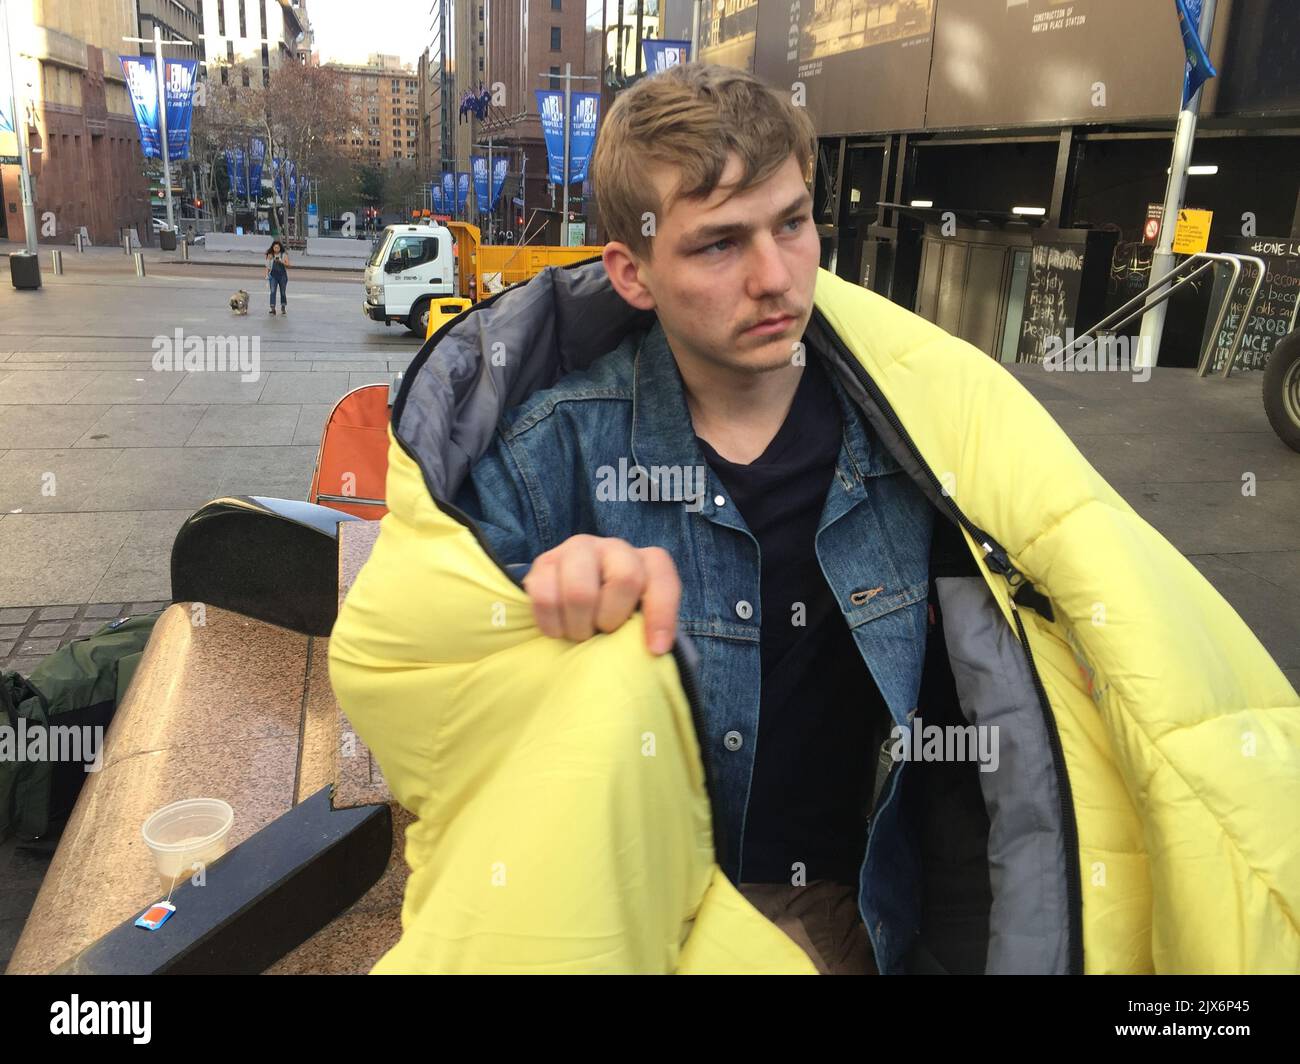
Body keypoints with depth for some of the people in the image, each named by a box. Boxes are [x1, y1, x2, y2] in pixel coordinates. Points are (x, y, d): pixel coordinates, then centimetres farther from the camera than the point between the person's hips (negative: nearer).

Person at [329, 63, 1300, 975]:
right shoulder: (563, 438, -11)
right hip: (641, 896, -1)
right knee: (612, 675, -28)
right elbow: (376, 646, -8)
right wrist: (547, 587, -25)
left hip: (874, 898, 2)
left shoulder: (926, 399, -10)